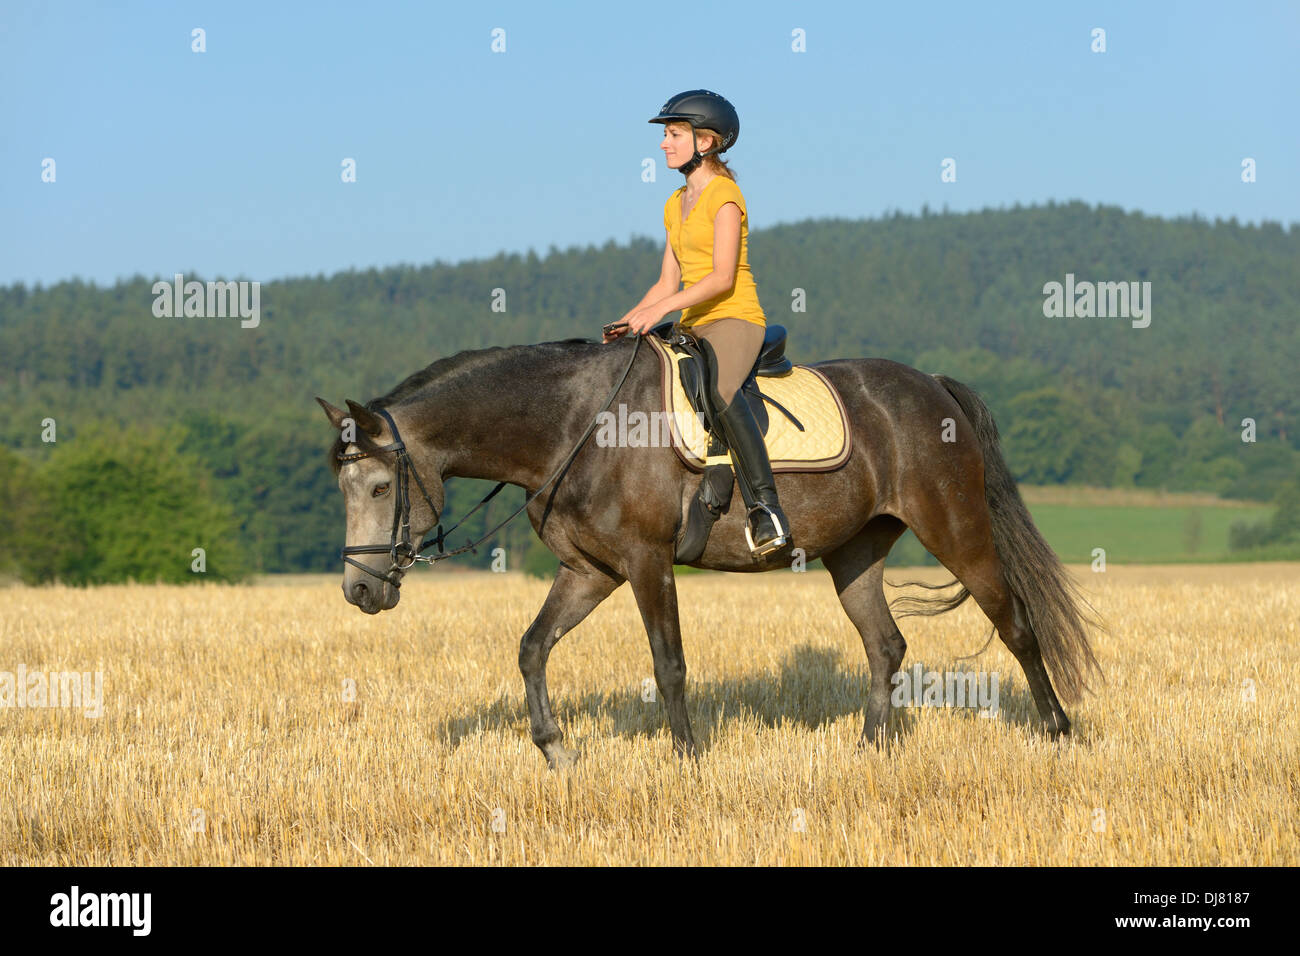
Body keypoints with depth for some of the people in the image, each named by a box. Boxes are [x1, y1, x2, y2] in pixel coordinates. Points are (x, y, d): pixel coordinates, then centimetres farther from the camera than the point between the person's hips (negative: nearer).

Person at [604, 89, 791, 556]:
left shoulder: (724, 195, -7)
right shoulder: (676, 205, 19)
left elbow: (723, 277, -17)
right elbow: (668, 282, 17)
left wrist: (662, 308, -24)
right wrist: (629, 321, 2)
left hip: (735, 318, -9)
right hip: (694, 325, 10)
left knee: (717, 391, -37)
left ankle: (765, 508, -42)